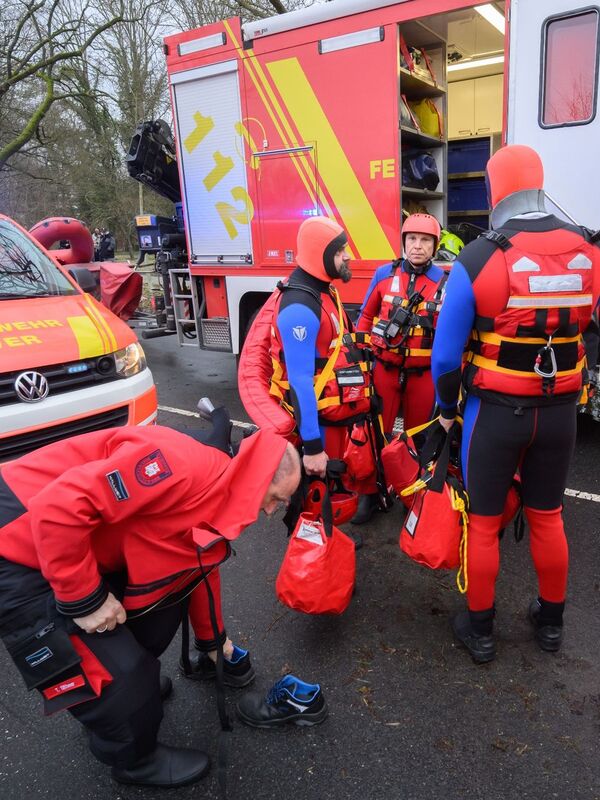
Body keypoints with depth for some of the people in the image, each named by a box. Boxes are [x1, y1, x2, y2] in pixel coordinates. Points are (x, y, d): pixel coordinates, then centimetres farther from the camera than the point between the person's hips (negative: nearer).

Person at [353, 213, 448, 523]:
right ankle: (371, 492, 23)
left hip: (423, 373, 0)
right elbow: (366, 315, 8)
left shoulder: (444, 281, -3)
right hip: (385, 368, 0)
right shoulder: (384, 274, -1)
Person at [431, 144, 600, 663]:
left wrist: (448, 407, 3)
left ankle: (480, 629, 28)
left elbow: (447, 350, -11)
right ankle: (551, 621, 39)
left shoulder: (478, 259, -16)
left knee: (484, 522, 12)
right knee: (547, 518, 20)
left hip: (496, 412, -4)